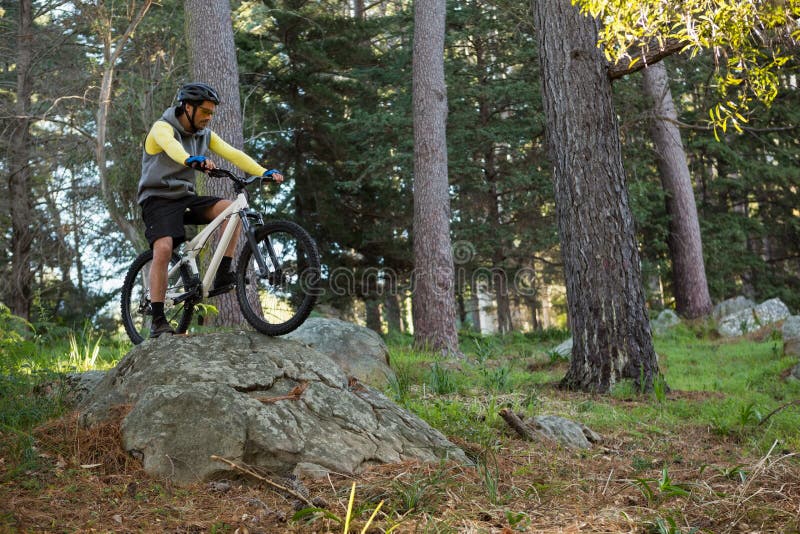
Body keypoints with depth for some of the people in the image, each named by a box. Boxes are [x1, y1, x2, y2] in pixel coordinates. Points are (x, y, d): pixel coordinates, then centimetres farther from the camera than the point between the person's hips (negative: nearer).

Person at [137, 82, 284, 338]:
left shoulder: (205, 135, 8)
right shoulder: (163, 127, -11)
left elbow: (233, 154, -4)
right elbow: (171, 146, -35)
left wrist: (265, 172, -19)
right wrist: (193, 160, -58)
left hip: (185, 197, 5)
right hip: (158, 198, -5)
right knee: (163, 249, -26)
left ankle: (223, 276, -17)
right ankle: (158, 320, -18)